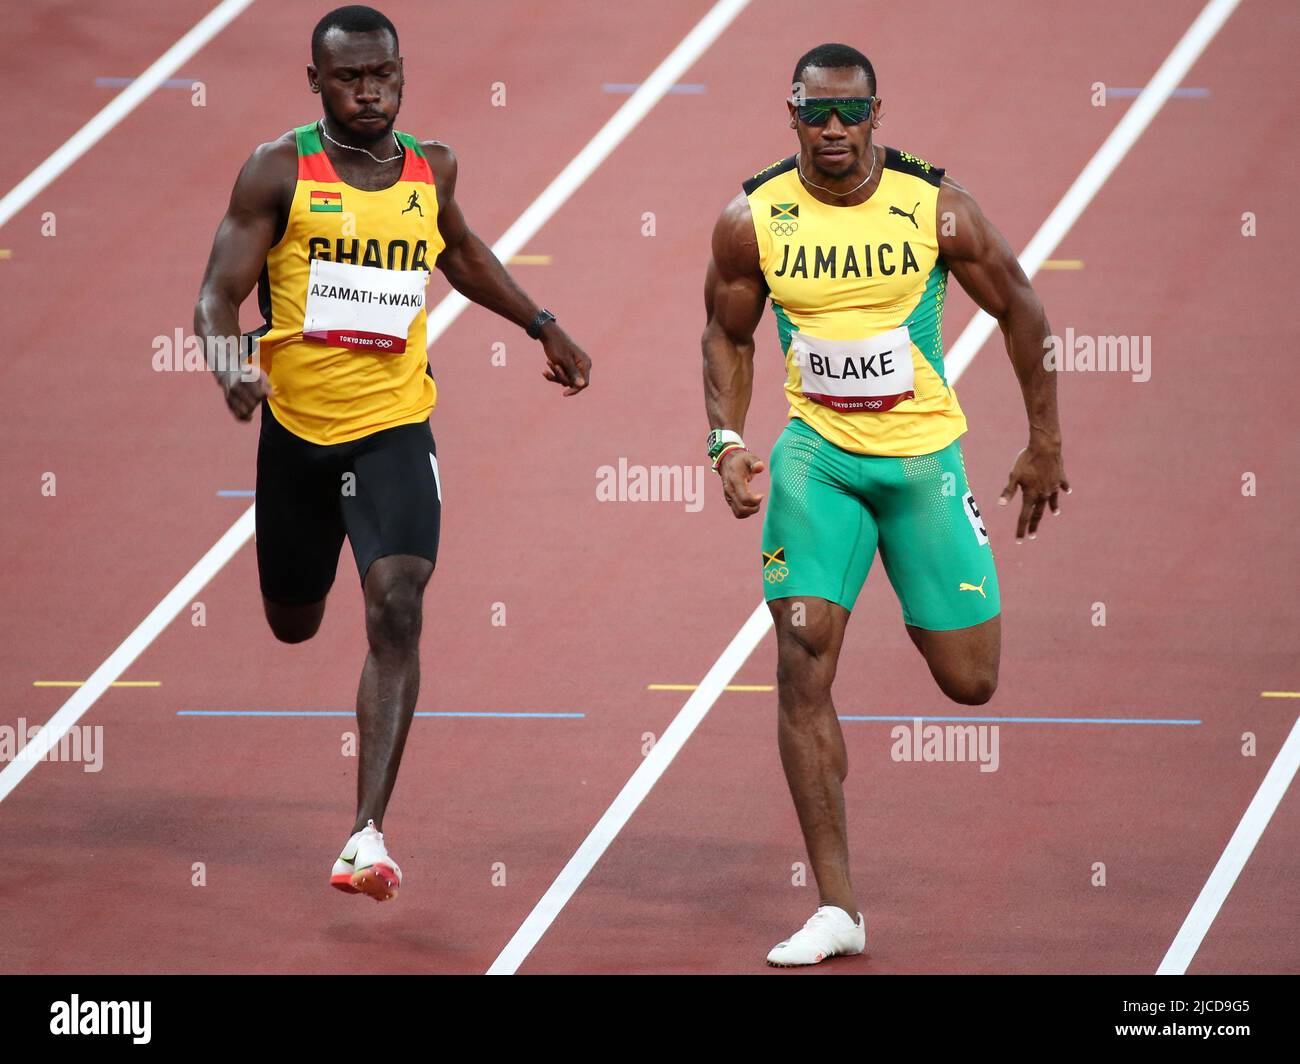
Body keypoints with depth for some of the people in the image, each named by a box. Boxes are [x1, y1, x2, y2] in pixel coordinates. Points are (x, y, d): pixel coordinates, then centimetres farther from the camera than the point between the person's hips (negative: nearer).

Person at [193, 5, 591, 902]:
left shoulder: (430, 168, 4)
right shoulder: (279, 173, -7)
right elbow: (221, 292, -12)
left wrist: (542, 325, 25)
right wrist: (231, 368, -32)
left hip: (394, 425, 0)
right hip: (297, 426, 0)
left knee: (397, 610, -19)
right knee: (294, 623, 18)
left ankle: (369, 835, -23)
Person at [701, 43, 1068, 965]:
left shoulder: (938, 210, -12)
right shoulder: (752, 222, -8)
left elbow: (1019, 309, 2)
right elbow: (728, 336, 9)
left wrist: (1046, 443, 5)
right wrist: (728, 443, -4)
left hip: (924, 455, 0)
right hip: (816, 455, 0)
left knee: (969, 681, 3)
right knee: (803, 661, -14)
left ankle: (932, 612, 45)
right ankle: (837, 908, -10)